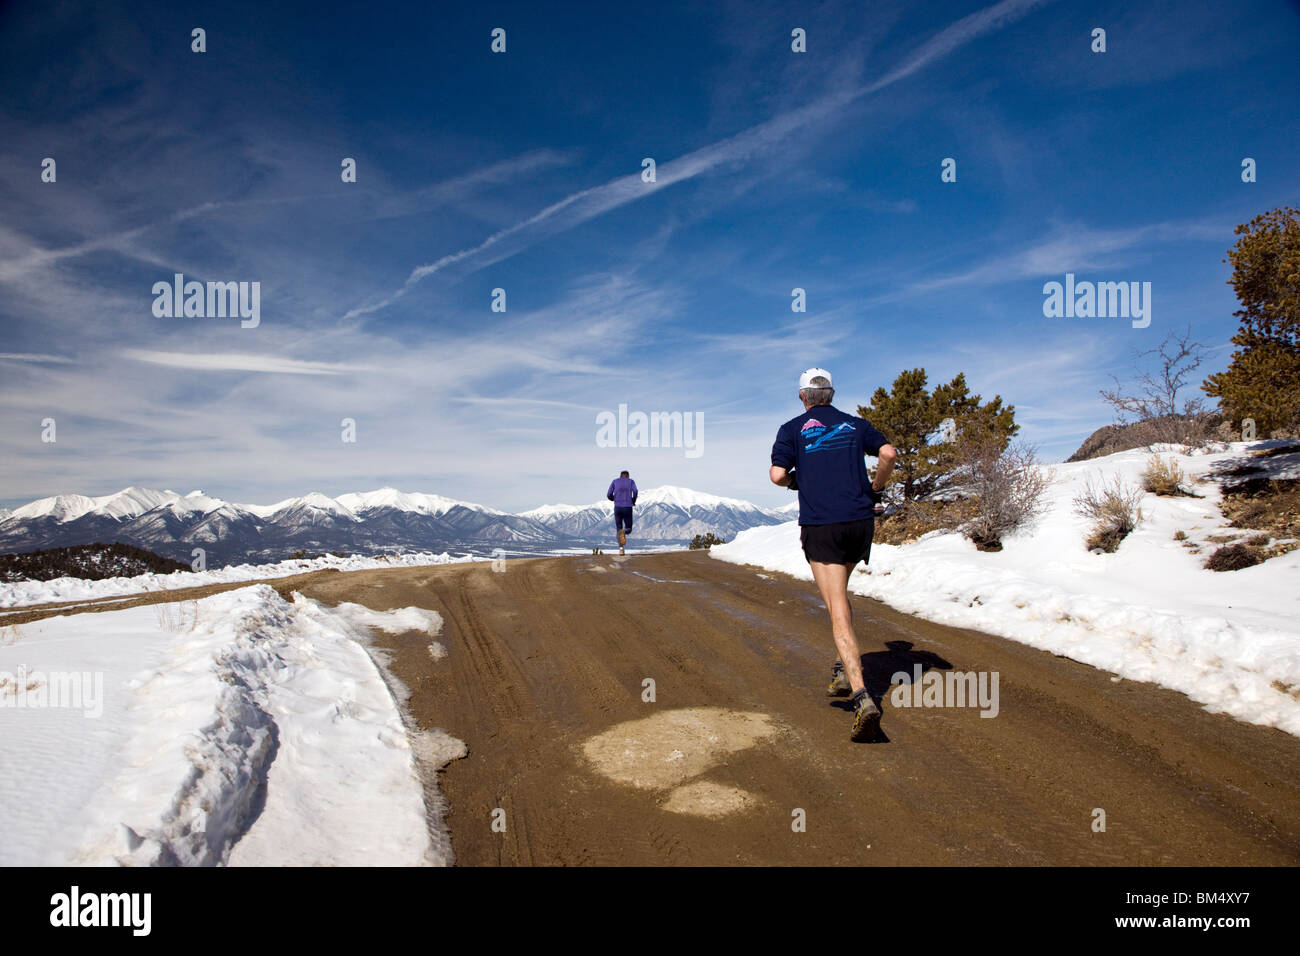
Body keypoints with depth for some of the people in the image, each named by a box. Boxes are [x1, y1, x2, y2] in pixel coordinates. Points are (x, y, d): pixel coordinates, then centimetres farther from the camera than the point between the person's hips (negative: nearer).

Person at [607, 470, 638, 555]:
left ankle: (621, 548, -11)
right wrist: (634, 501, 8)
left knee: (619, 530, 12)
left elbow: (609, 495, 4)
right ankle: (624, 532, -27)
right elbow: (635, 491, -10)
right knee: (629, 530, 12)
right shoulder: (631, 481, 11)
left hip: (617, 508, 1)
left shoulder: (614, 481, 14)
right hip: (628, 508, -1)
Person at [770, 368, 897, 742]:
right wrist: (875, 487, 13)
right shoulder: (855, 424, 14)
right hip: (861, 522, 4)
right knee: (839, 592, 28)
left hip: (820, 526, -4)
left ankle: (862, 697, -19)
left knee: (838, 612, -7)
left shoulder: (793, 428, 5)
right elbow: (888, 453, -1)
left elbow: (777, 475, -7)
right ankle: (844, 669, 25)